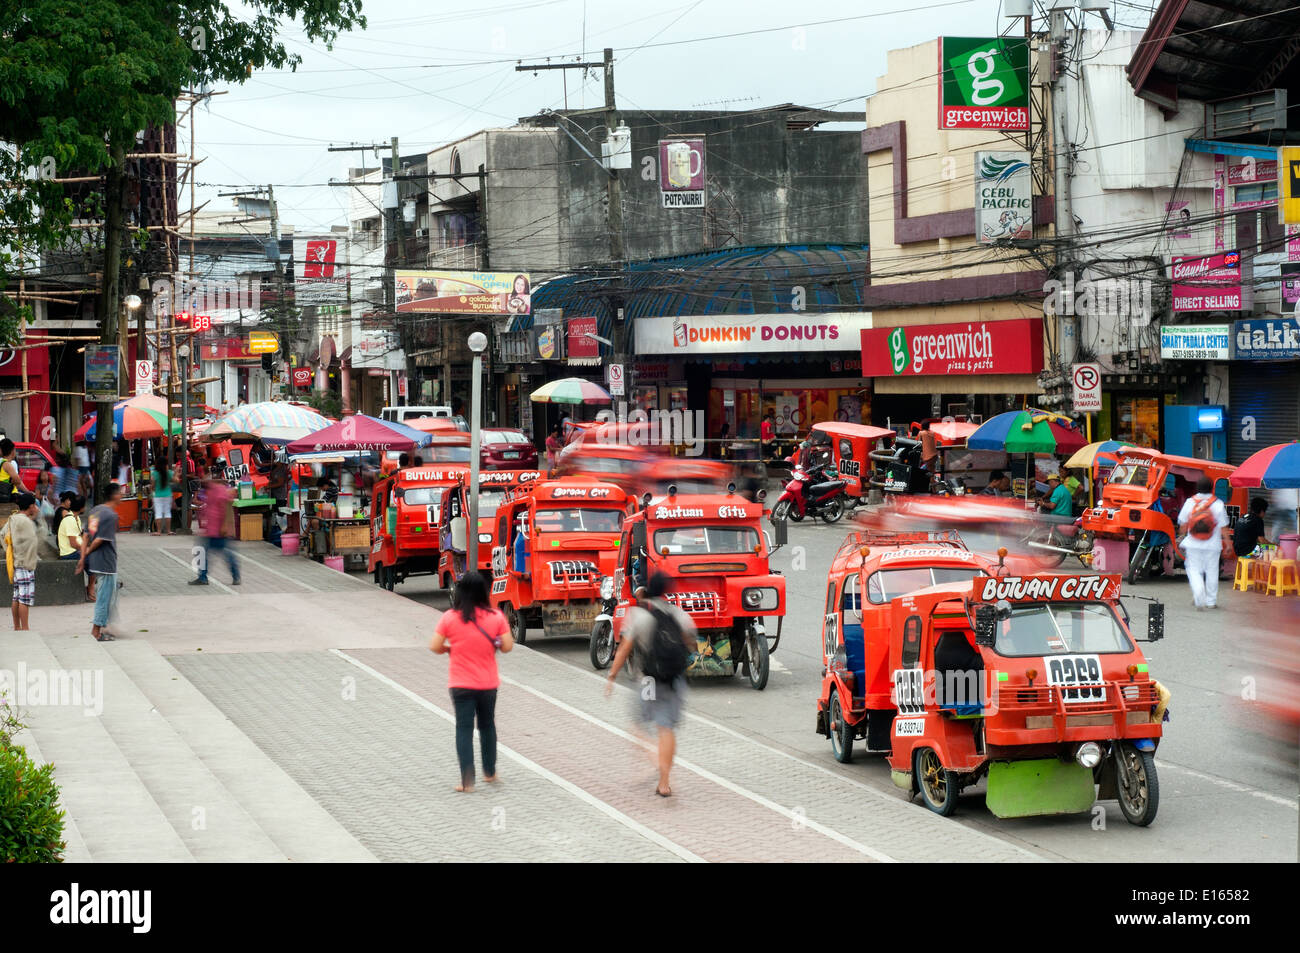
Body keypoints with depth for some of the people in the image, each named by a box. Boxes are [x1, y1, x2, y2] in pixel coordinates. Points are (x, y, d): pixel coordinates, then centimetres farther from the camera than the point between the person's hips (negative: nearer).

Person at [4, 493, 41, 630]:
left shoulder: (13, 519, 11)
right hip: (25, 563, -10)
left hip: (16, 562, 10)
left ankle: (17, 627, 16)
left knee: (17, 596, 12)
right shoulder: (25, 521, -16)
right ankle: (25, 628, -6)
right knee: (25, 597, -6)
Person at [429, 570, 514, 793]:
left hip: (461, 684, -2)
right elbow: (507, 646, -6)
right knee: (487, 725, 21)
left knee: (464, 729, 2)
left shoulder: (450, 618, -12)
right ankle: (490, 772, 32)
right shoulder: (496, 617, -8)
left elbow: (435, 647, -9)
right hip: (488, 683, 2)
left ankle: (467, 781, -4)